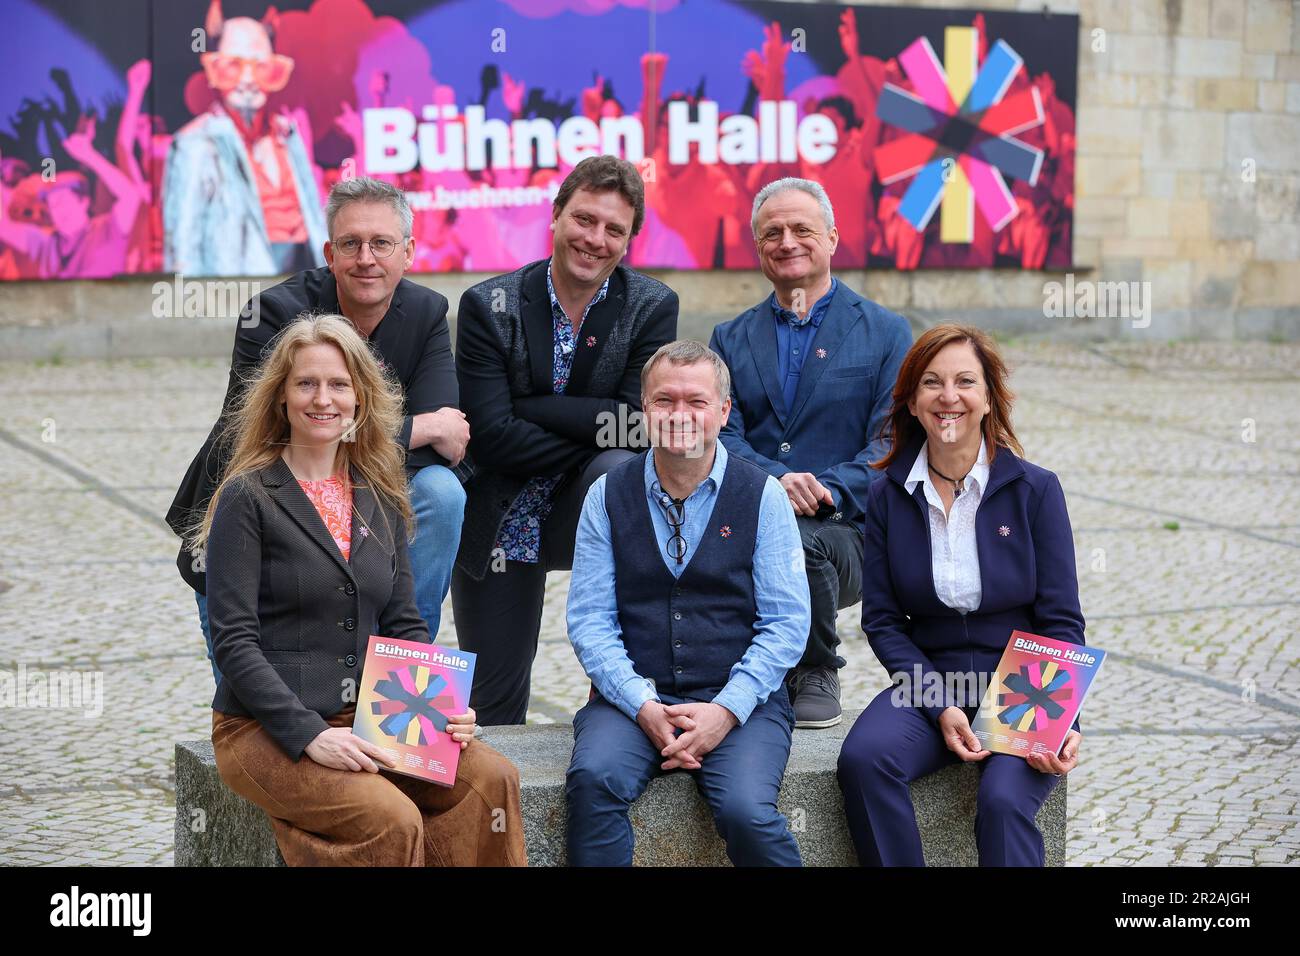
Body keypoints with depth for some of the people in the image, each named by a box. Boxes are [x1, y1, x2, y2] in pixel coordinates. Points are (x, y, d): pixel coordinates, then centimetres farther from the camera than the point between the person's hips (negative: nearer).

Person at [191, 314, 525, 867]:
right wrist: (309, 734, -20)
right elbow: (234, 641, -10)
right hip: (265, 729, -5)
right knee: (392, 820, -30)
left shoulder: (381, 500, 13)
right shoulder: (248, 498, -4)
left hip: (366, 718, 6)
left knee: (491, 780, -19)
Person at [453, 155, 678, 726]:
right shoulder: (489, 307, -9)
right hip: (500, 524, 0)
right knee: (492, 712, -3)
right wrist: (603, 428, -19)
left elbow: (642, 425, -19)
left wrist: (527, 407, -20)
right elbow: (490, 438, -18)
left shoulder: (652, 308, -6)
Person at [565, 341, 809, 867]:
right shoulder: (608, 496, 7)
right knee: (592, 780, -30)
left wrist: (726, 711, -13)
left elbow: (786, 624, -1)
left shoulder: (763, 497, 3)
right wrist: (643, 706, -12)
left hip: (739, 700, -1)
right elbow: (589, 620, 3)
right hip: (635, 697, 1)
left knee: (746, 812, -28)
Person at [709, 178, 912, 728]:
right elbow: (722, 435, 4)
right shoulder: (730, 340, 18)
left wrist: (827, 491, -19)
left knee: (798, 539, -36)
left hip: (842, 532, -1)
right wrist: (776, 479, -18)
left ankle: (817, 674, -5)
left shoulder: (885, 334, 10)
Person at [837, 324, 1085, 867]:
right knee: (862, 760, -29)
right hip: (928, 684, 2)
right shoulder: (888, 496, 3)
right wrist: (940, 707, -11)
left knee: (1003, 801, -32)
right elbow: (882, 619, 4)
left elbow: (1062, 623, -2)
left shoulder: (1034, 490, -2)